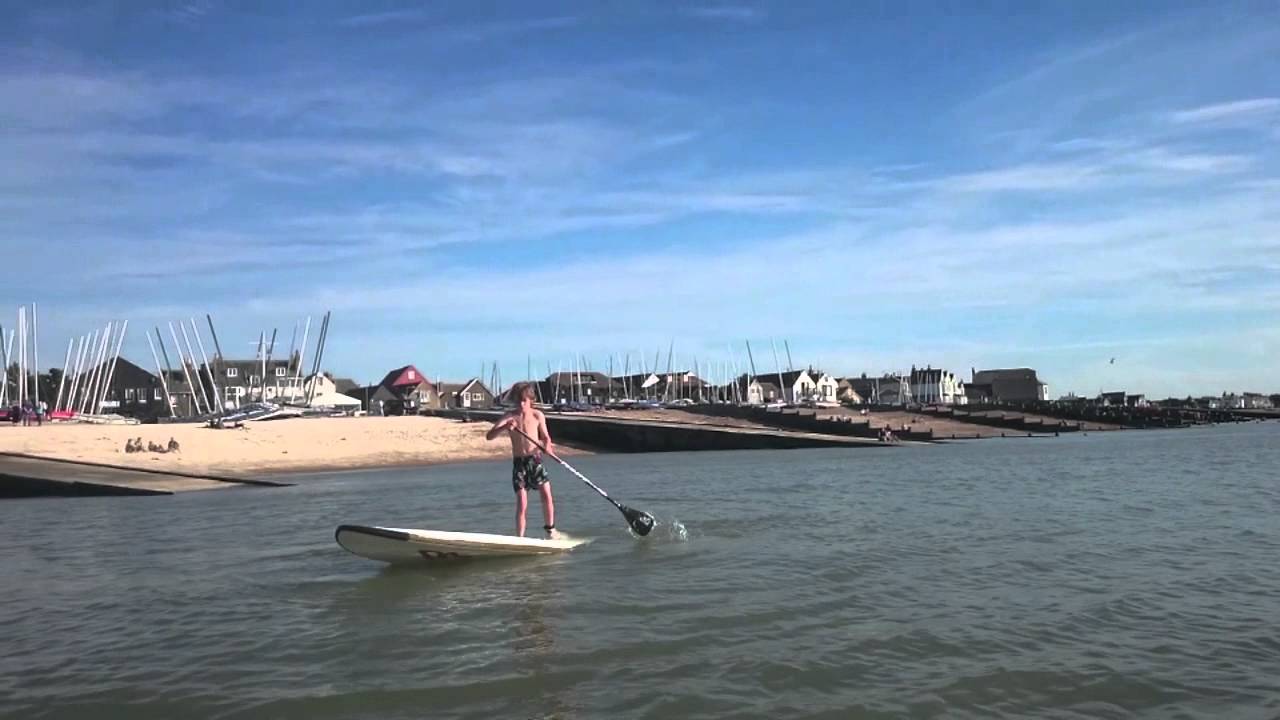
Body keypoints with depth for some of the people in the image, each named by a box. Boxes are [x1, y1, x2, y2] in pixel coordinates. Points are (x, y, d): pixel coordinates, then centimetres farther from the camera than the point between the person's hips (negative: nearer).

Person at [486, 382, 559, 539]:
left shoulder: (538, 415, 0)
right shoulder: (509, 417, -4)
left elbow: (545, 437, 11)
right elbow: (489, 436, -12)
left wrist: (547, 446, -12)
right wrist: (504, 427, -30)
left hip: (536, 459, 1)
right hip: (519, 462, -1)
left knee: (547, 495, -5)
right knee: (521, 504, -5)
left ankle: (550, 529, 16)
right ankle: (520, 538, 4)